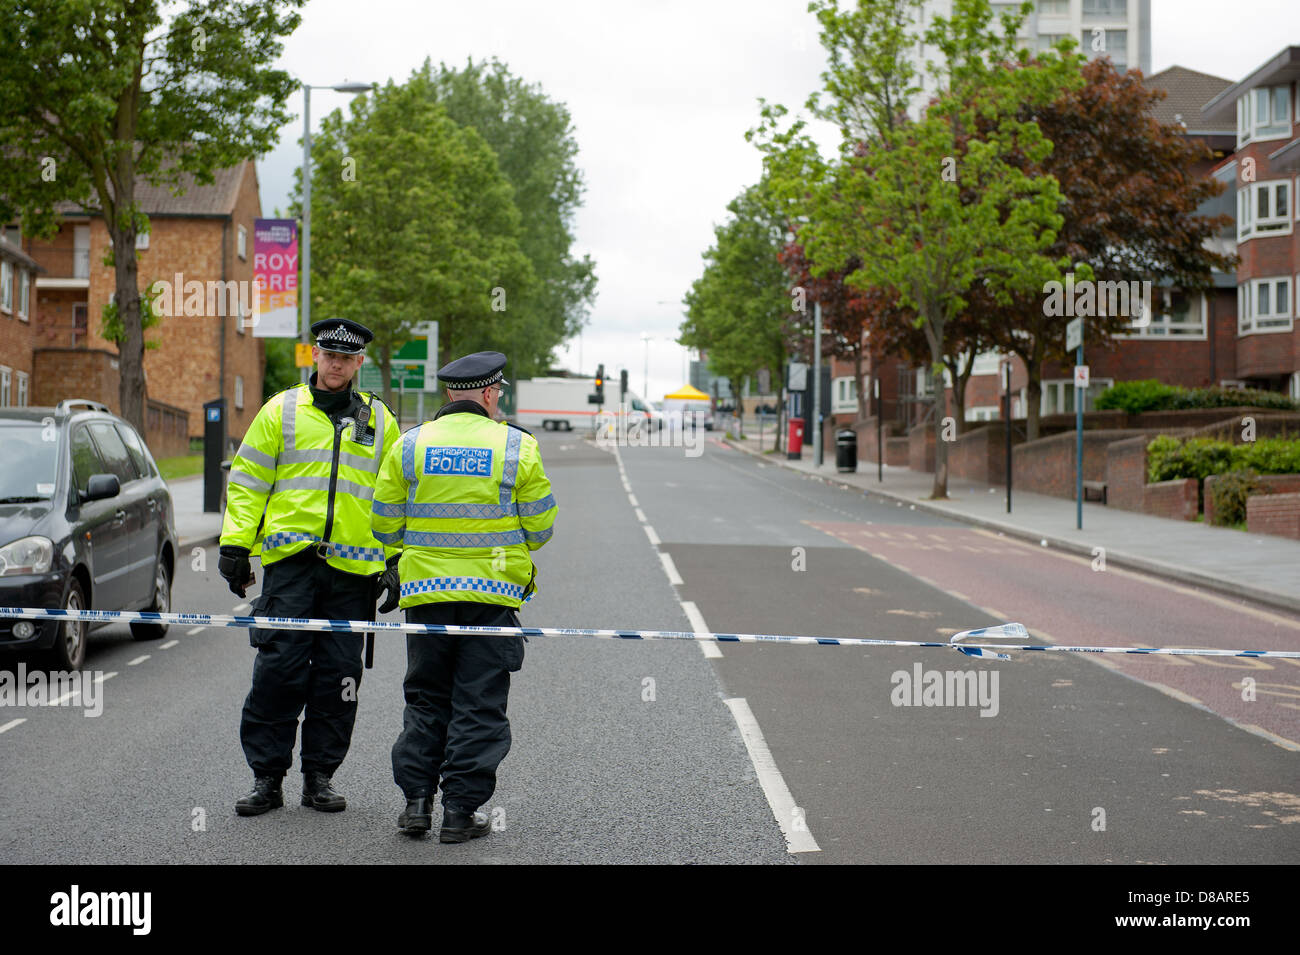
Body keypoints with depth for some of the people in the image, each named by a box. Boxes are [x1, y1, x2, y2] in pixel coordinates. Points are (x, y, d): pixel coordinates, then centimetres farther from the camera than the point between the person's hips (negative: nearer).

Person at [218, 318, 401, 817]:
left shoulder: (379, 420, 13)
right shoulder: (280, 411, 9)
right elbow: (247, 481, 8)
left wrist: (397, 559, 7)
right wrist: (235, 544, -1)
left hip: (354, 569, 2)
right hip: (290, 561, -1)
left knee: (338, 676, 3)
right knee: (279, 669, -6)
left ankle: (319, 776, 14)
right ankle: (267, 777, 3)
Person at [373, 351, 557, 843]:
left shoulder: (409, 445, 0)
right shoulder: (517, 447, -4)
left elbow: (385, 524, 4)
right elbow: (540, 526, 0)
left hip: (426, 590, 2)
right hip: (493, 593, -2)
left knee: (426, 698, 14)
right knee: (479, 705, 4)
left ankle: (417, 800, 10)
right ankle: (461, 809, 4)